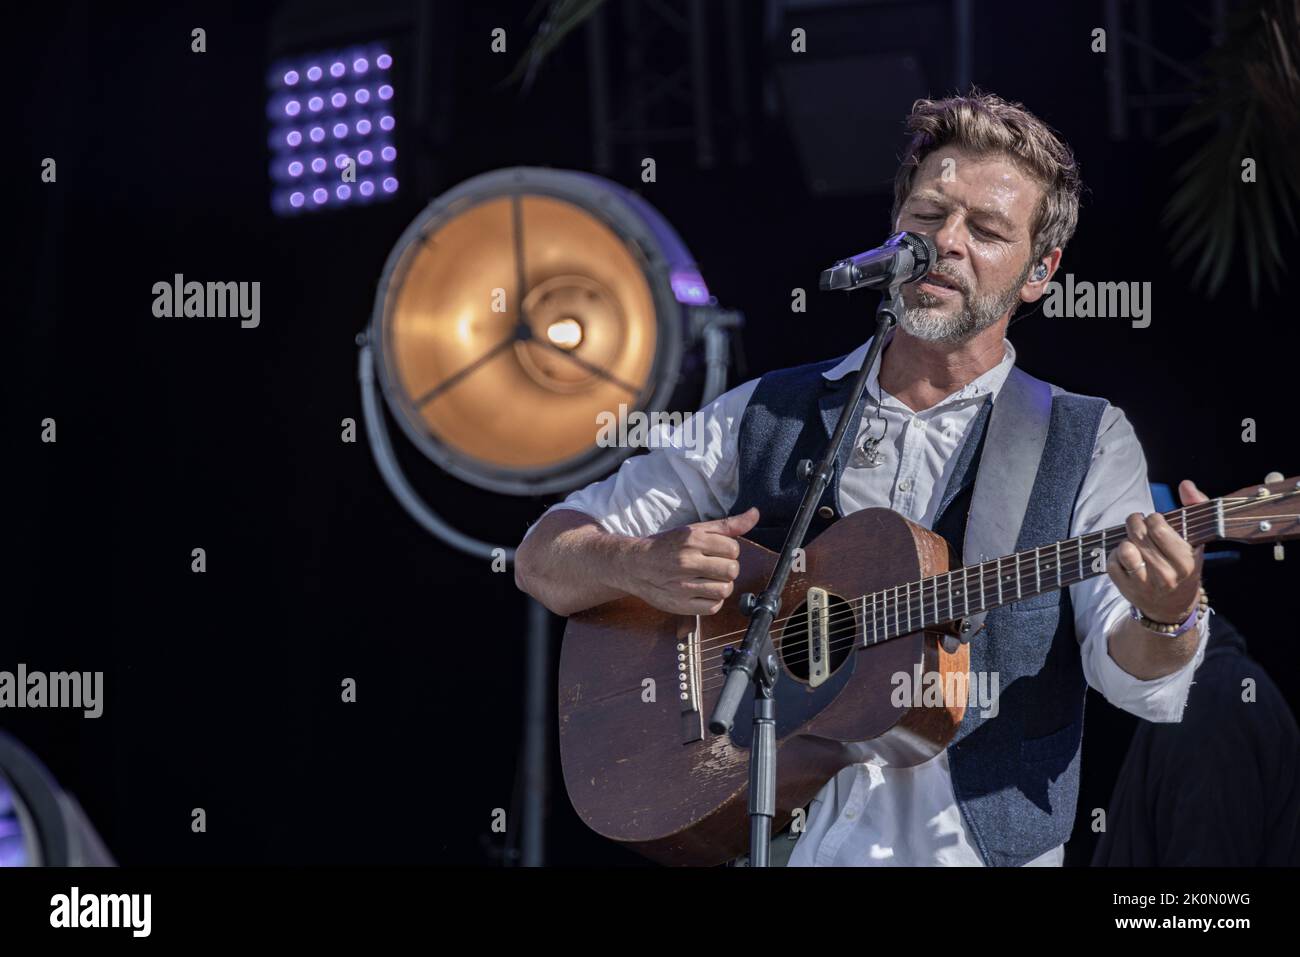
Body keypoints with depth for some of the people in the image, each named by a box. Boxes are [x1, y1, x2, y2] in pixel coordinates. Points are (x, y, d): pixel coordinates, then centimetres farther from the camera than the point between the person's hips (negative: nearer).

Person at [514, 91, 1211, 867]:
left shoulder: (1086, 444, 6)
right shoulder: (765, 416, 11)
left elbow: (1143, 688, -5)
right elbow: (544, 559, 12)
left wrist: (1167, 619, -27)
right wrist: (641, 566, -10)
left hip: (976, 842, 1)